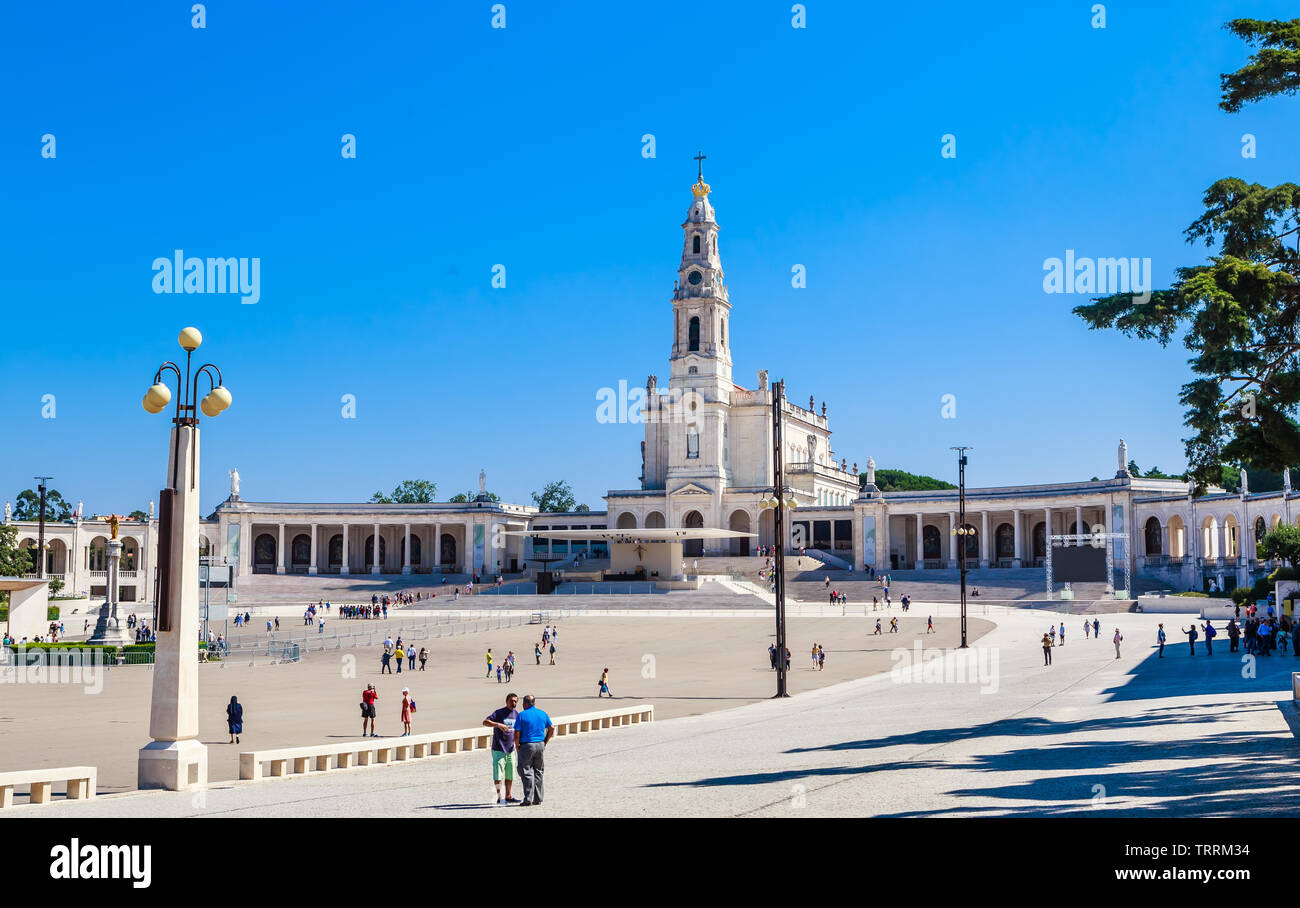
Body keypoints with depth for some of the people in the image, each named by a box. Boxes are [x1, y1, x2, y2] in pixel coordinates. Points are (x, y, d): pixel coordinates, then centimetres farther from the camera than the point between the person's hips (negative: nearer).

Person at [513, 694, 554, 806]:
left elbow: (517, 734, -13)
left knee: (526, 772, 2)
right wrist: (545, 742, 15)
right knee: (538, 771, 15)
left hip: (527, 746, -5)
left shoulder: (522, 715, -10)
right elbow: (551, 728, 9)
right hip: (540, 745, 5)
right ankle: (538, 798, 18)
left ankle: (528, 799, -4)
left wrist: (517, 747, 1)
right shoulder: (542, 714, 6)